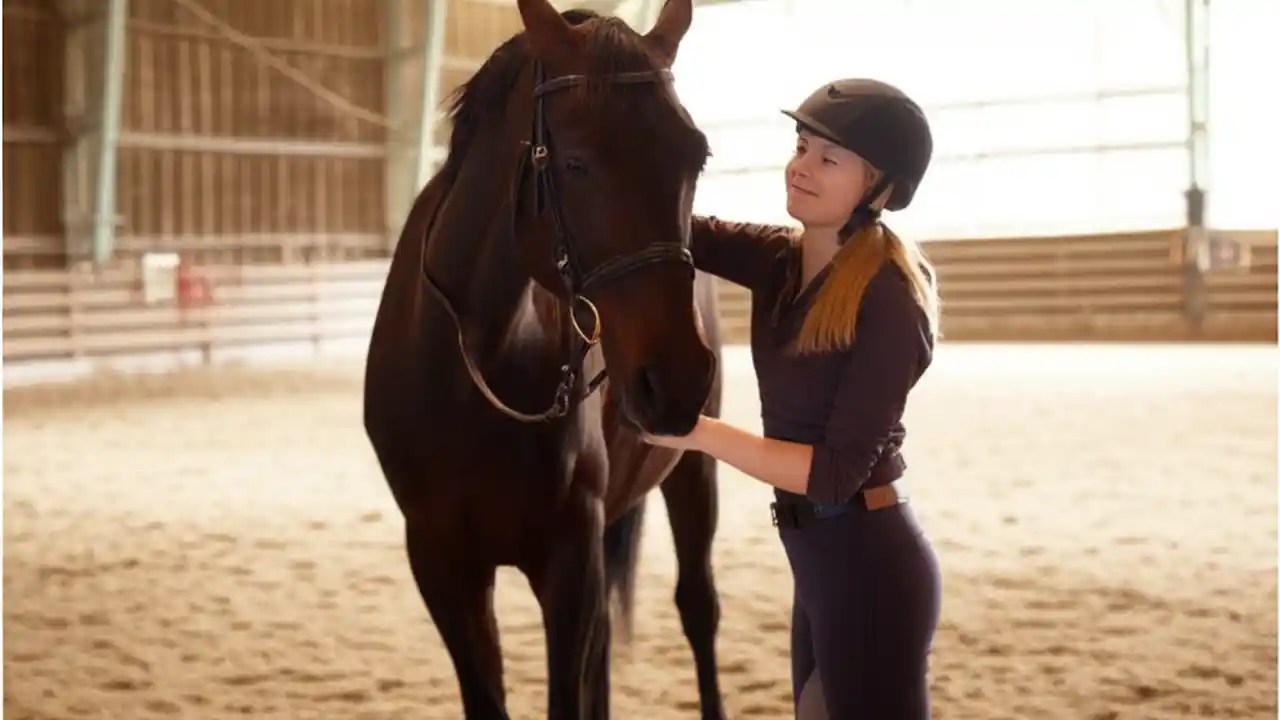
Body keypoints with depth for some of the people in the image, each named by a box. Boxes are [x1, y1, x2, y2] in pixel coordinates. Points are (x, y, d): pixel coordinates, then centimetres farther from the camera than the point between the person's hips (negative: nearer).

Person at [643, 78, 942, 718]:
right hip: (821, 560, 9)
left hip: (867, 565, -9)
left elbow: (836, 471, -22)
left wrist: (701, 431, -25)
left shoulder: (889, 301, -20)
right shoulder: (782, 261, 4)